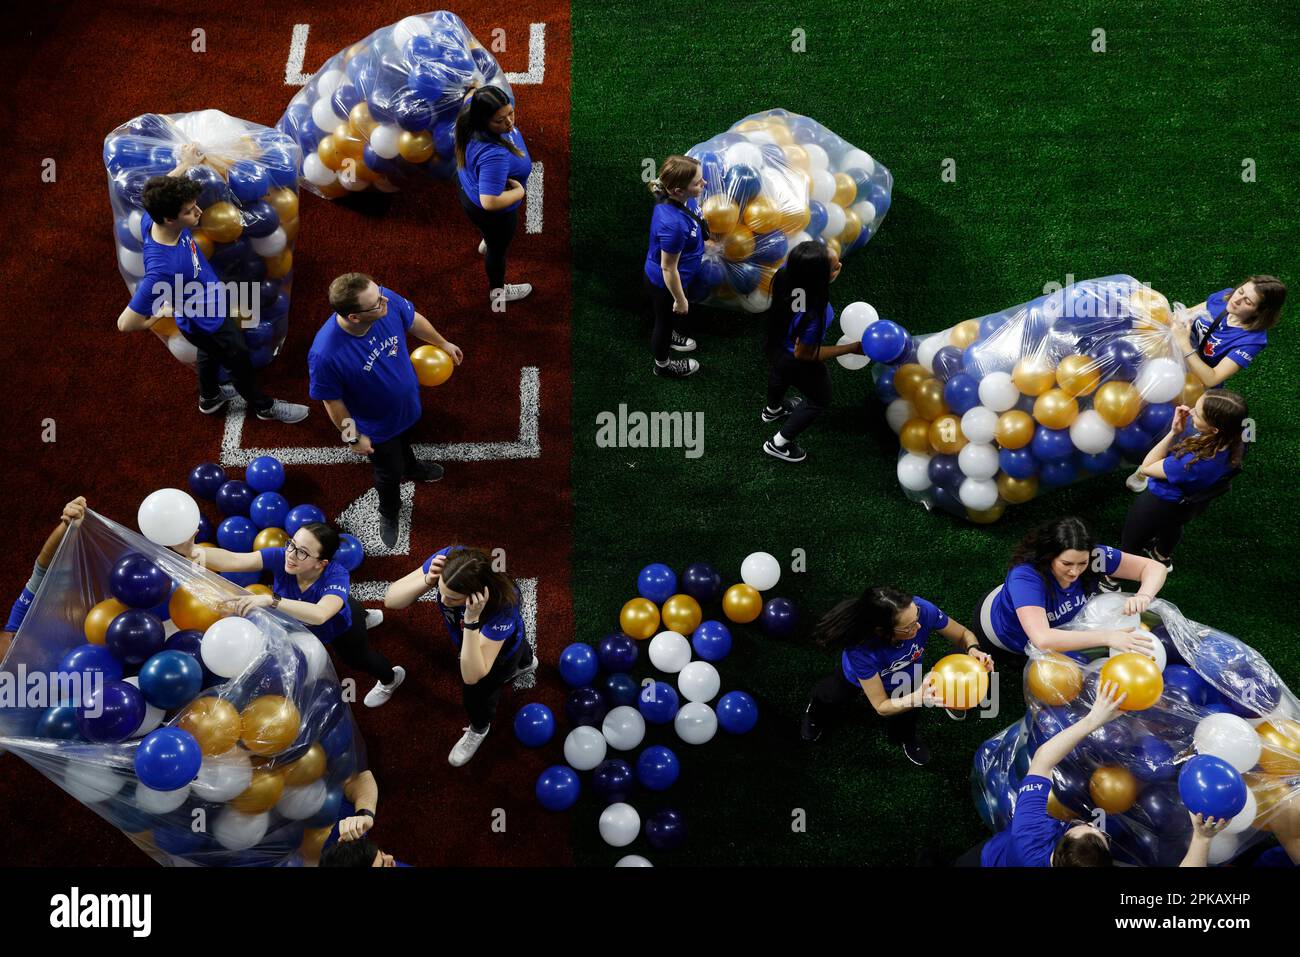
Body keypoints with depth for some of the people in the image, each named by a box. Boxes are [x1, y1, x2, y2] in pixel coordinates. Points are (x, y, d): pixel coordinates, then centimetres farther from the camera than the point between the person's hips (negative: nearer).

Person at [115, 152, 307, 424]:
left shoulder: (153, 218, -27)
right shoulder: (162, 266, -47)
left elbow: (160, 194, 0)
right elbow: (126, 323, -43)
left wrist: (185, 164, 8)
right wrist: (166, 311, -27)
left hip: (211, 301, 7)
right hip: (206, 321, -7)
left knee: (211, 352, 34)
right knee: (240, 361, 20)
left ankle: (210, 398, 62)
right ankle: (264, 406, 49)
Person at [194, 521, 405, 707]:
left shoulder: (336, 575, -47)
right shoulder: (281, 557, -38)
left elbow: (319, 615, -67)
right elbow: (232, 560, -51)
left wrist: (270, 600, -74)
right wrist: (200, 553, -71)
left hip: (339, 625, -4)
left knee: (356, 658, 27)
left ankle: (391, 678, 61)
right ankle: (367, 617, 70)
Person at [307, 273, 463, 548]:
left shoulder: (387, 300, -33)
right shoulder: (325, 354, -45)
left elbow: (414, 320, -8)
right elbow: (332, 401, -25)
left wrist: (442, 343, 9)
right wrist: (353, 437, -11)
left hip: (408, 400, 4)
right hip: (377, 424, -4)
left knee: (404, 441, 37)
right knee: (389, 472, 24)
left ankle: (410, 467, 72)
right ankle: (389, 513, 57)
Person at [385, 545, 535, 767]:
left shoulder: (502, 605, -50)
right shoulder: (447, 559, -40)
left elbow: (472, 676, -47)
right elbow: (391, 600, -34)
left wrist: (472, 620, -59)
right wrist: (428, 580, -51)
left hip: (501, 649, -5)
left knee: (477, 691, 23)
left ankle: (479, 730, 61)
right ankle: (526, 662, 76)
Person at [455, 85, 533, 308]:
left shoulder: (474, 107, -24)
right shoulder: (494, 155, -49)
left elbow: (469, 98, 2)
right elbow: (490, 202, -48)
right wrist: (519, 191, -32)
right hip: (492, 213, -7)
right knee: (498, 248, 24)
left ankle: (487, 243, 77)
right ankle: (497, 291, 55)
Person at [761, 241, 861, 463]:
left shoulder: (788, 272, -31)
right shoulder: (812, 315, -48)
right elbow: (804, 354, -30)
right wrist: (852, 348, -25)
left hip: (779, 344, 6)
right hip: (797, 363, -6)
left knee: (780, 373, 40)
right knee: (820, 399, 26)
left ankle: (773, 409, 74)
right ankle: (778, 444, 43)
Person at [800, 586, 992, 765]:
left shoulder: (921, 609, -43)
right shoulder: (860, 650, -49)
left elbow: (963, 634, -23)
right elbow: (881, 706, -35)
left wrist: (973, 650, -46)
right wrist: (919, 697, -53)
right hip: (860, 676, -1)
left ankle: (904, 738, 29)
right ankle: (817, 707, 62)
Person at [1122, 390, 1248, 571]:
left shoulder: (1194, 462, -49)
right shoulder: (1234, 441, -30)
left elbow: (1146, 467, -31)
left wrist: (1173, 433, -36)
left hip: (1160, 504, -6)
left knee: (1132, 539, 27)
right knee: (1173, 527, 40)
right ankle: (1163, 556, 70)